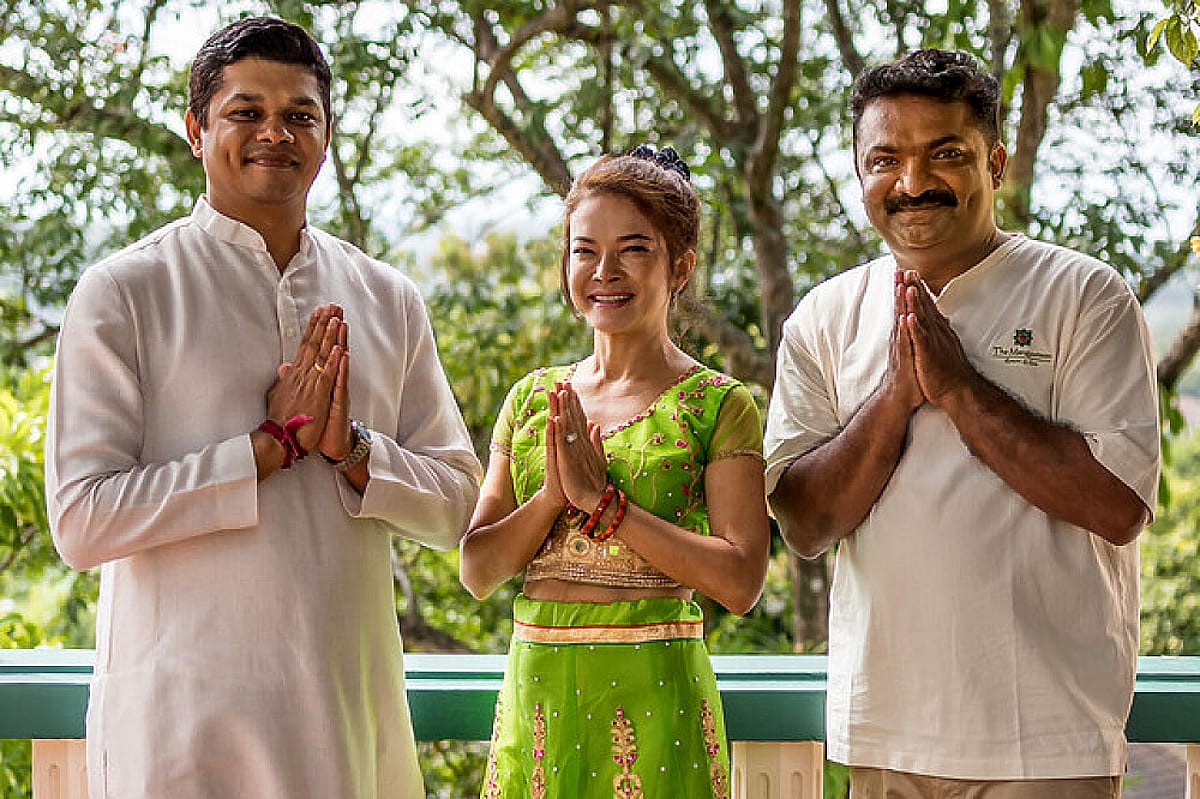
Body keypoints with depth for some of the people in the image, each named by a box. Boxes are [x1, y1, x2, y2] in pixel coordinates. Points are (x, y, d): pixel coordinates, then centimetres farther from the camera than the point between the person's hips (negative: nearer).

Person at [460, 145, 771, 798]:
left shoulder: (718, 405, -4)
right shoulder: (533, 397, 9)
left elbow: (741, 582, -14)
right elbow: (477, 571, 5)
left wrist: (602, 499, -16)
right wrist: (554, 494, -12)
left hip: (653, 695, -4)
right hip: (536, 689, 4)